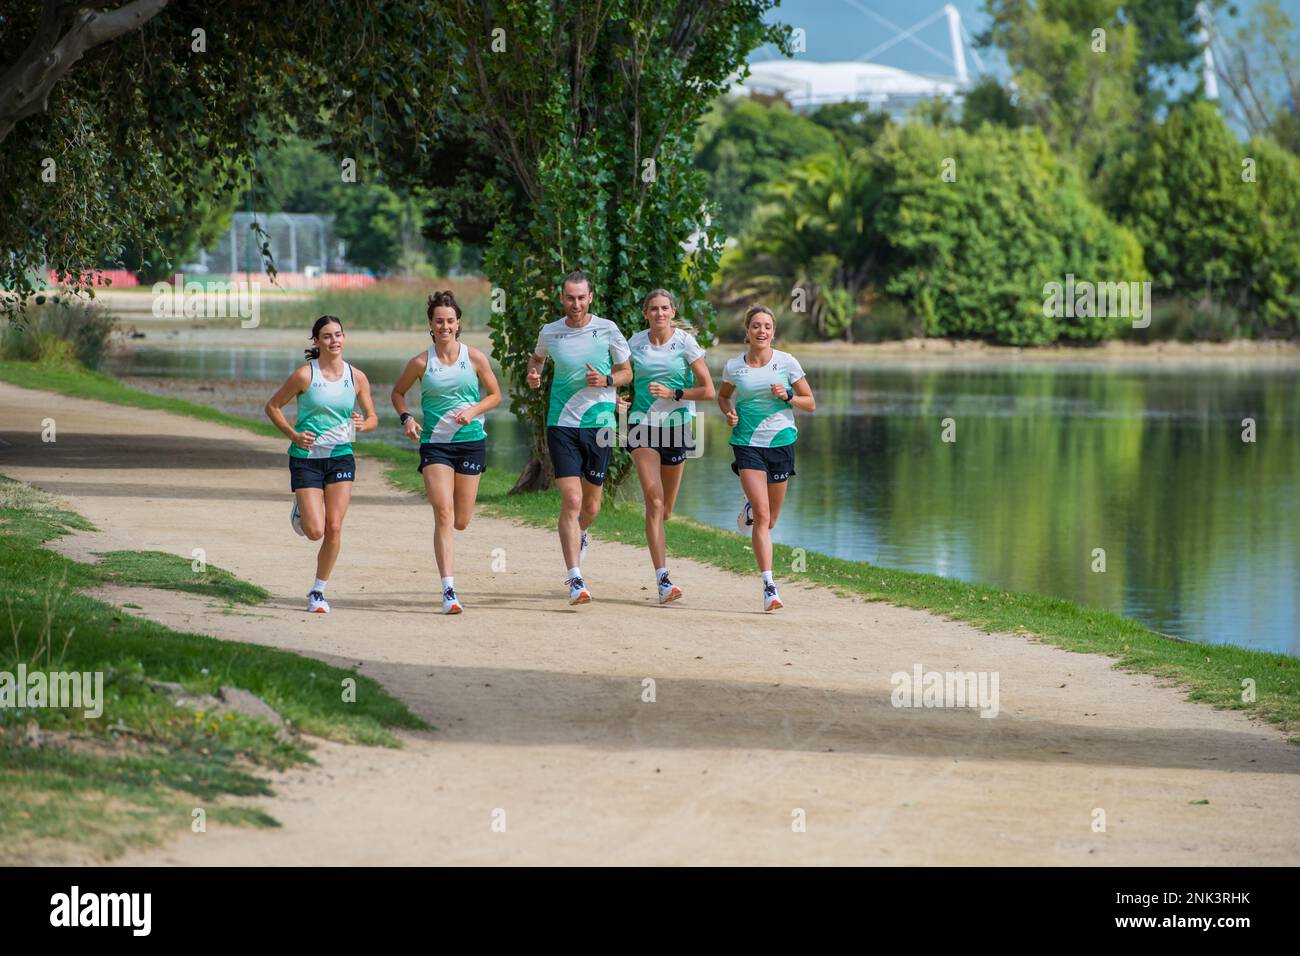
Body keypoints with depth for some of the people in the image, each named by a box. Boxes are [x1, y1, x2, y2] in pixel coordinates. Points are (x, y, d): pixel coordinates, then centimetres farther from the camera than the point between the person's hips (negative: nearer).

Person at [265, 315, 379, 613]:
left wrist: (363, 424, -13)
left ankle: (318, 591, 9)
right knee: (315, 531, -9)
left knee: (334, 529, -6)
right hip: (306, 458, -3)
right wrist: (293, 434, -12)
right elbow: (272, 407, 1)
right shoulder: (305, 375, -8)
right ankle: (300, 510, 28)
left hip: (341, 458, 3)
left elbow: (373, 418, 10)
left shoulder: (357, 377, 2)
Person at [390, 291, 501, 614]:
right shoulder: (421, 363, -1)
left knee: (460, 522, 5)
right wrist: (406, 418, -5)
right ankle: (448, 590, -19)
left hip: (471, 441, 1)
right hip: (434, 444, -1)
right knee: (443, 514, -16)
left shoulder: (475, 358, -1)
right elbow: (398, 392, 14)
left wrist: (473, 411, -9)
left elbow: (495, 395, 9)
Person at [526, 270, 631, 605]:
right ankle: (575, 580, -13)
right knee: (571, 500, -13)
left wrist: (606, 380, -13)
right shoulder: (550, 332, 2)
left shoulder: (607, 330, -2)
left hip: (599, 424, 1)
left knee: (591, 505, 11)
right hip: (562, 424, -1)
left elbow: (626, 372, 8)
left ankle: (579, 536, 48)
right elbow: (537, 356, 24)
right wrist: (533, 372, 2)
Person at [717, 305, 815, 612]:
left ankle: (749, 509, 48)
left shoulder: (787, 363, -1)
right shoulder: (734, 367, 0)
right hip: (747, 443, -1)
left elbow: (810, 404, 5)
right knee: (762, 516, -15)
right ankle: (769, 585, -14)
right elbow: (723, 395, 19)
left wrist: (788, 396, -14)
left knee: (768, 520, 11)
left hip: (781, 441, 1)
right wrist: (729, 412, -2)